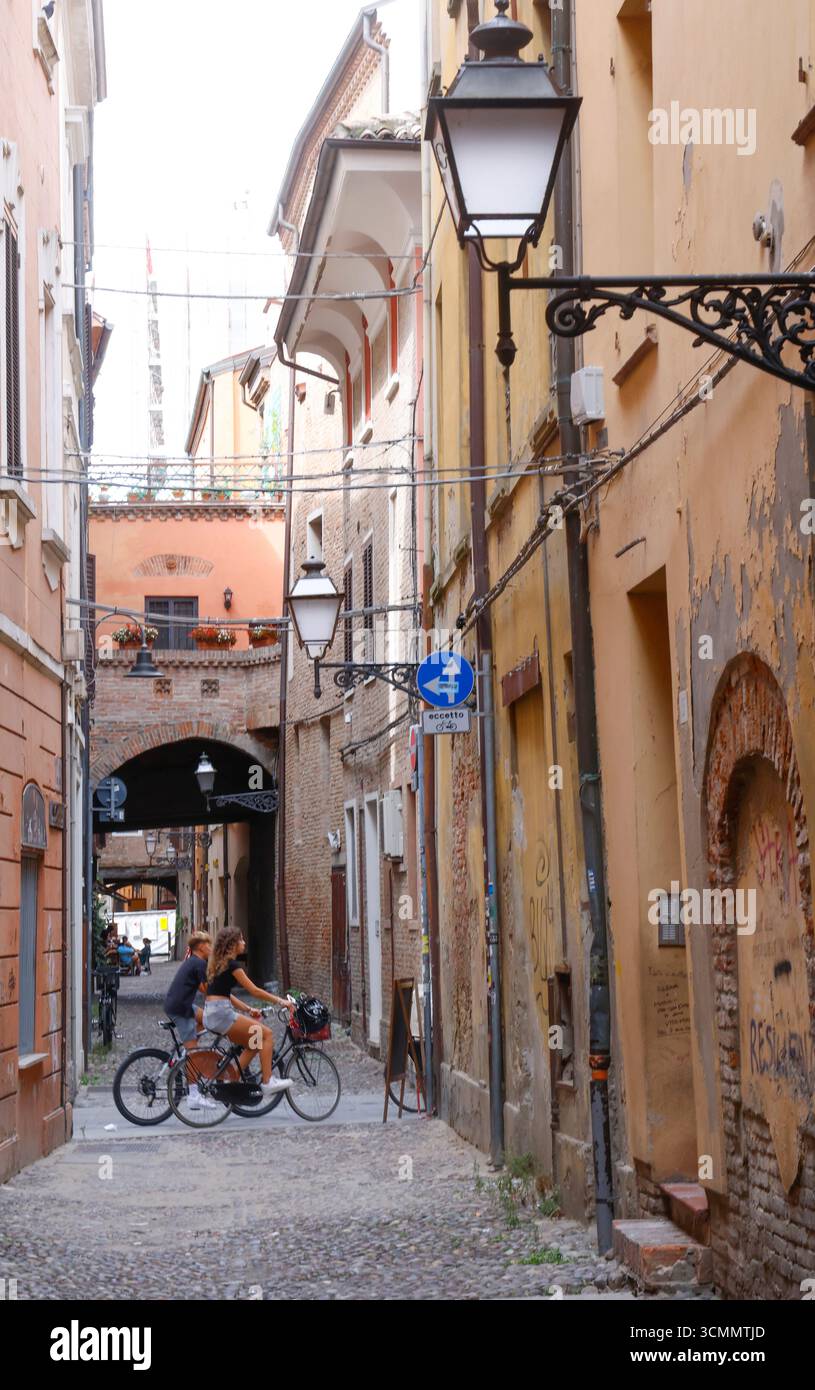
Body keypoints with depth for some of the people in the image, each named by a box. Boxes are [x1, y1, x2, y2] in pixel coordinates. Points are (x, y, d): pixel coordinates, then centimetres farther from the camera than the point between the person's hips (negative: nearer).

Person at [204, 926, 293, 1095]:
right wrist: (279, 1001, -1)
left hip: (210, 1015, 9)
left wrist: (248, 1010, 18)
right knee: (267, 1034, -6)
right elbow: (254, 990, -9)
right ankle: (267, 1082, -10)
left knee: (252, 1044, 16)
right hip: (221, 1013, -9)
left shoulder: (219, 964, 19)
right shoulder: (232, 964, -9)